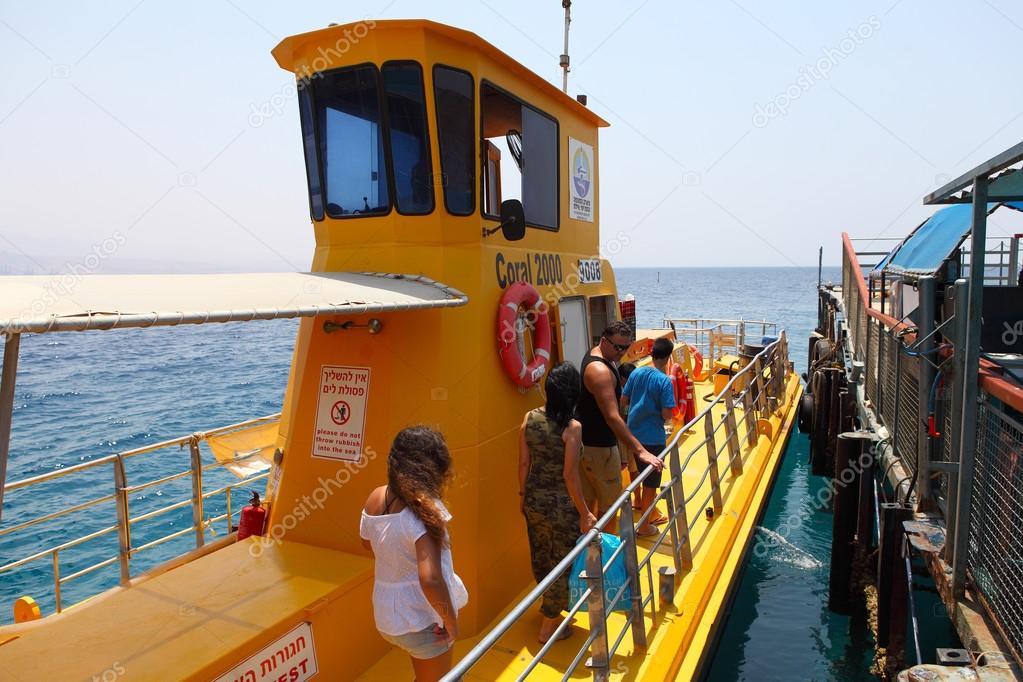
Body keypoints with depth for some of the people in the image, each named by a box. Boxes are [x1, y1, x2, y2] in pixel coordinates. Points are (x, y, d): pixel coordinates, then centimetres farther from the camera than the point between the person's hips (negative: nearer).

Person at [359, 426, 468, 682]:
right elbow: (430, 579, -34)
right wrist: (451, 622, -21)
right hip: (422, 620, -7)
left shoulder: (376, 498, -6)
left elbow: (368, 542, 14)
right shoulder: (424, 508, -28)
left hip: (387, 613, 7)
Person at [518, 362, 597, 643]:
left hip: (533, 500, 6)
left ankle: (549, 605, 50)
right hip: (560, 504, -6)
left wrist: (524, 494, 14)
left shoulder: (530, 418, -6)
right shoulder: (572, 427, -21)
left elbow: (523, 463, 0)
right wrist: (584, 513, -10)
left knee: (540, 555, 25)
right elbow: (569, 475, -19)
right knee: (561, 561, 13)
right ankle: (549, 625, 27)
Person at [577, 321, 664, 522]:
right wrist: (640, 451, -34)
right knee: (609, 505, 3)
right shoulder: (599, 370, -26)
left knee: (587, 500, 17)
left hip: (587, 443, 10)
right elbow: (612, 417, -33)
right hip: (598, 448, -10)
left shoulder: (600, 356, 7)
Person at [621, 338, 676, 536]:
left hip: (634, 434, 6)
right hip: (653, 438, -6)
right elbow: (666, 414, -19)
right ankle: (644, 526, 19)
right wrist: (658, 415, 1)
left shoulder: (636, 373, -1)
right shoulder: (664, 380, -18)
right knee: (651, 483, 9)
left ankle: (652, 514, 39)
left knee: (646, 478, 23)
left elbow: (623, 400, 5)